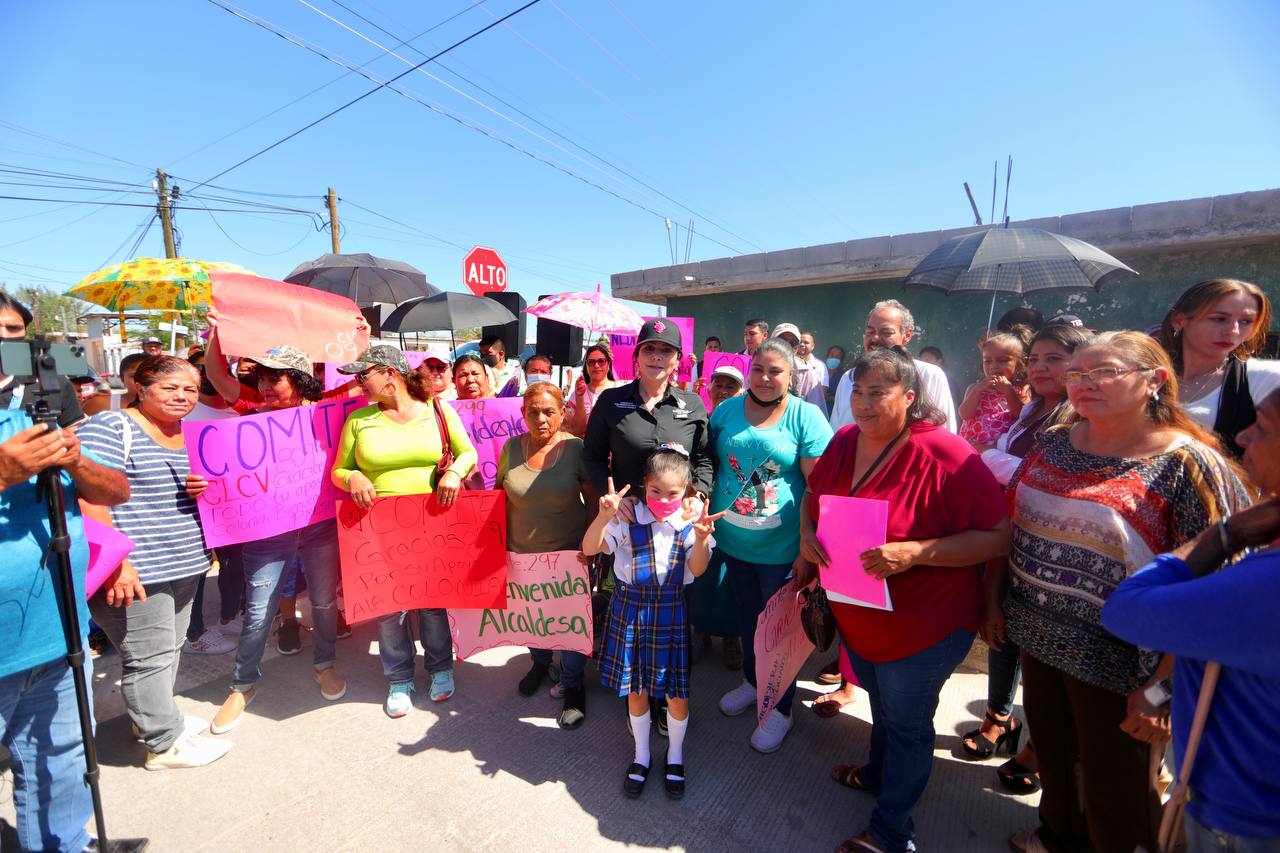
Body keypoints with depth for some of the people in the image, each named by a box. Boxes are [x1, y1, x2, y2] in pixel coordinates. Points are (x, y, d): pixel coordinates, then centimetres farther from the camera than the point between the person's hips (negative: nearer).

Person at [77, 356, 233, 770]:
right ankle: (166, 743, 17)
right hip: (134, 570, -8)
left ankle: (155, 716, 38)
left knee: (169, 648, 20)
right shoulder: (110, 428, -12)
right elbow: (87, 497, -19)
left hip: (184, 565, 8)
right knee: (150, 656, 2)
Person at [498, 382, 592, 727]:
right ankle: (540, 663, 50)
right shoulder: (511, 448, -4)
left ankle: (572, 686, 31)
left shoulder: (576, 448, -13)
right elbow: (499, 495, 7)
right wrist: (502, 543, 5)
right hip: (522, 555, 4)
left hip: (568, 555, -3)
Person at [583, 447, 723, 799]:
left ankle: (675, 755, 40)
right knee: (635, 689, 16)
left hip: (671, 611, 0)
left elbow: (697, 569, -18)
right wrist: (604, 516, -30)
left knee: (677, 691, 10)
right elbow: (589, 549, -14)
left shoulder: (690, 522, -9)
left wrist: (701, 538, -38)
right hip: (630, 608, 1)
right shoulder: (628, 519, -9)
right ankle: (641, 755, 42)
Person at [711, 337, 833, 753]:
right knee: (747, 615, 23)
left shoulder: (806, 416, -11)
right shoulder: (727, 410, 1)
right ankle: (752, 680, 48)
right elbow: (708, 464, 7)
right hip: (733, 541, 4)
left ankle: (780, 708, 34)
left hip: (781, 547, -4)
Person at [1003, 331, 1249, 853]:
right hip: (1039, 639, 5)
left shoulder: (1188, 465, -16)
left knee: (1114, 794, 13)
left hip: (1115, 660, -5)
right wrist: (996, 600, 8)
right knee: (1051, 754, 26)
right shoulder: (1053, 444, 1)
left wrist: (1158, 684, -18)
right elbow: (1010, 523, 9)